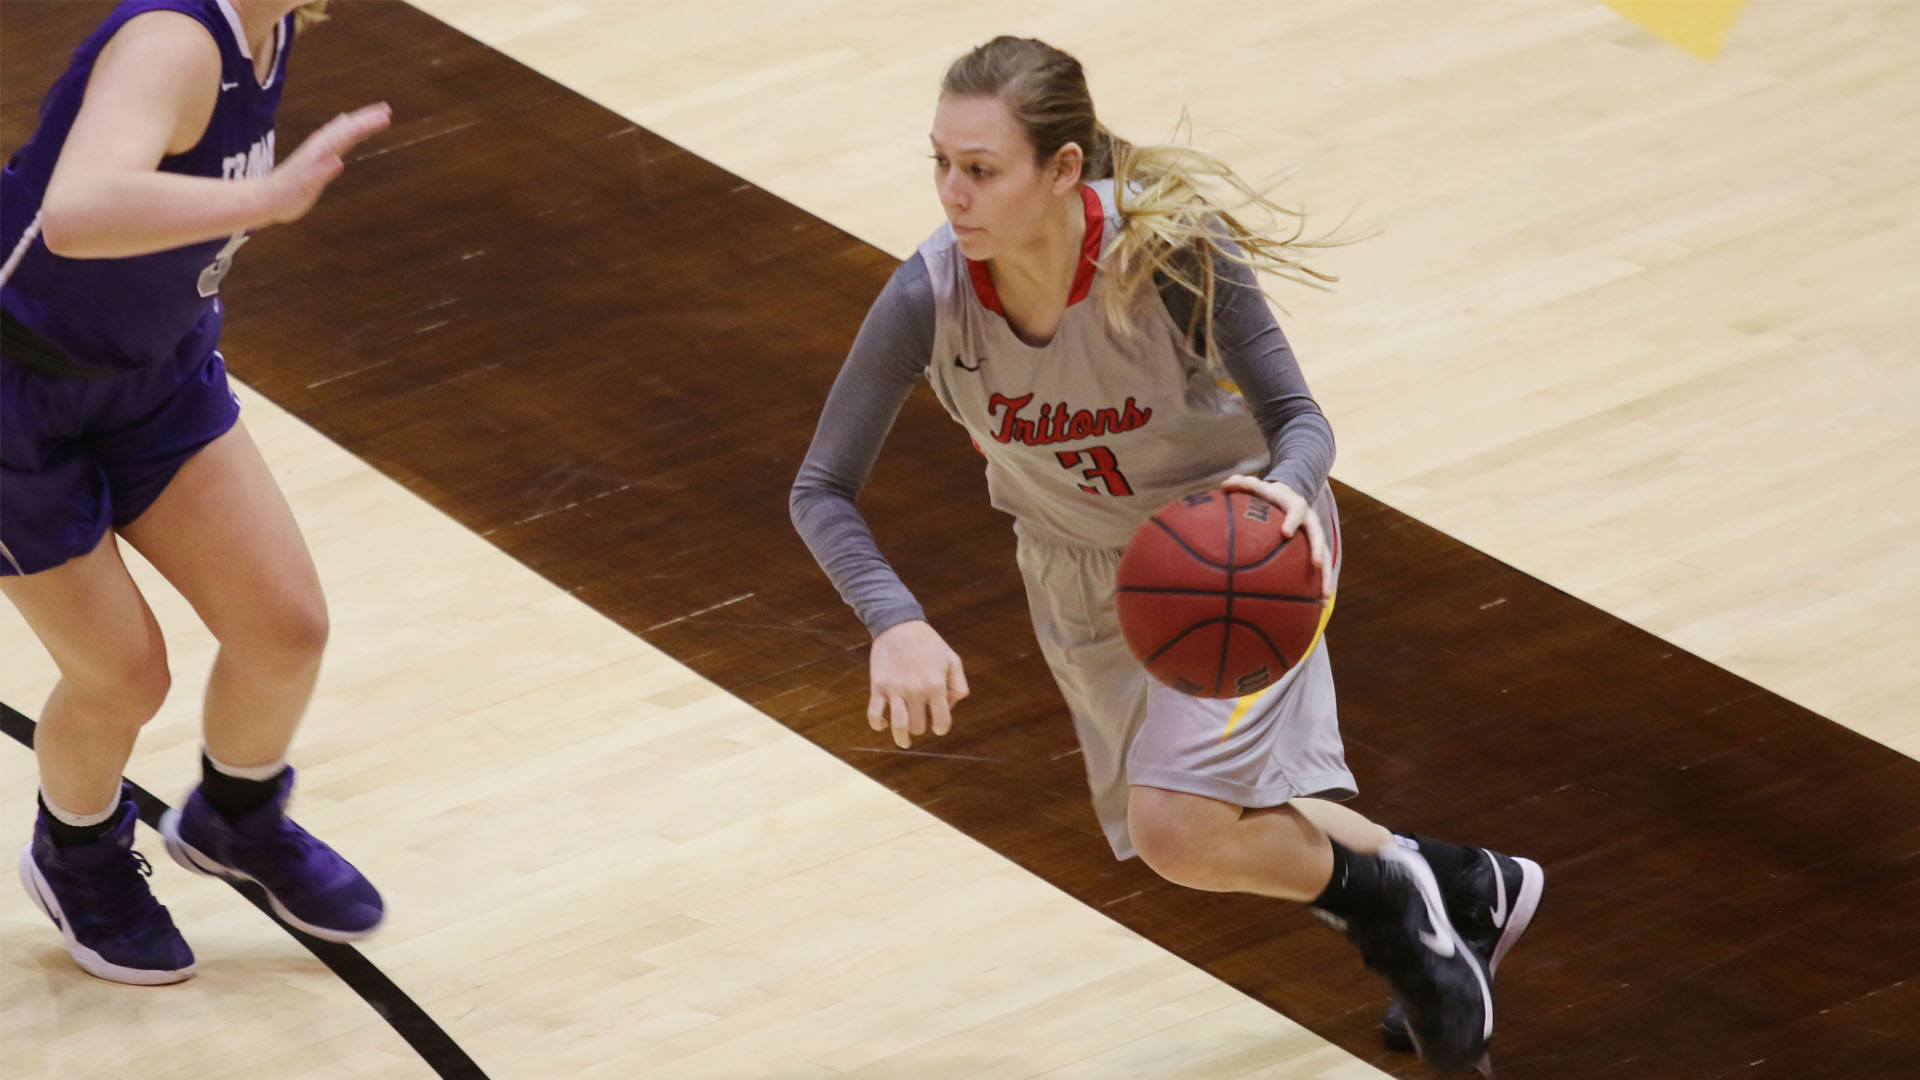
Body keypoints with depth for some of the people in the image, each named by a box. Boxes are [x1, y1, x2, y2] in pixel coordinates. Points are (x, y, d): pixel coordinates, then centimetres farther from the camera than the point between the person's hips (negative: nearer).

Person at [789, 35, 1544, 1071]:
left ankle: (1385, 893, 11)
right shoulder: (929, 296, -28)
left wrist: (1289, 491, -48)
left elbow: (1297, 416, -24)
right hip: (1084, 576, 4)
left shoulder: (1172, 249, -34)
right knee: (1233, 829, 17)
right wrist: (896, 624, -39)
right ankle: (1468, 888, 44)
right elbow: (821, 490, -21)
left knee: (1177, 827, -20)